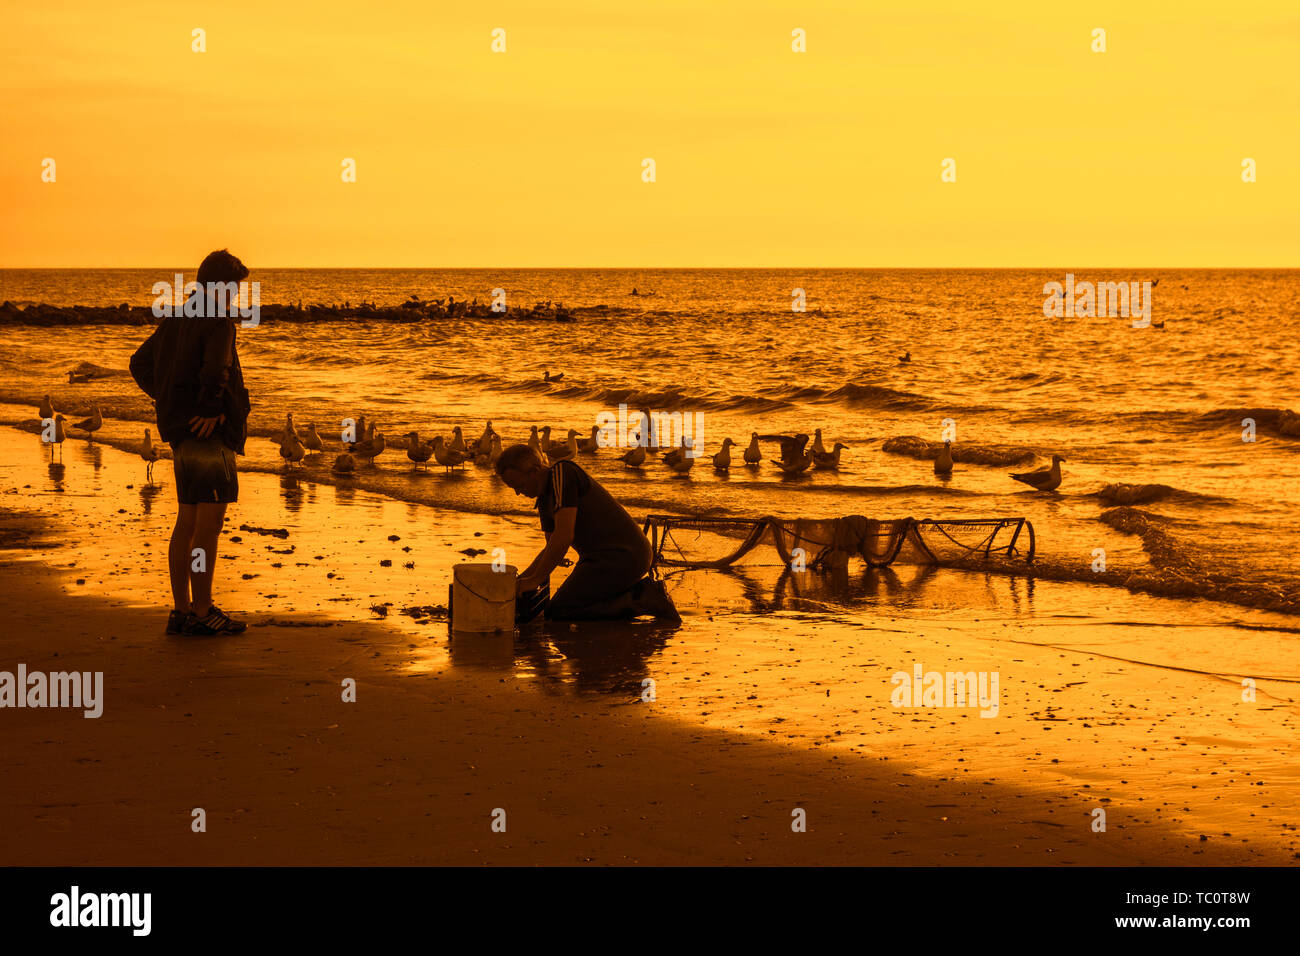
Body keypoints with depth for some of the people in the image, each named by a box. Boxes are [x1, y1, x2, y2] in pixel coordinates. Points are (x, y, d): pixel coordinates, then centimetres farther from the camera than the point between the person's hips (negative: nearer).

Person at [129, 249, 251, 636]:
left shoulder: (175, 320, 13)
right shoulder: (218, 322, -14)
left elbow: (140, 364, 22)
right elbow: (216, 370, -30)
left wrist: (167, 400, 16)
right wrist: (211, 411, -16)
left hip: (182, 434, 9)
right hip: (210, 435, -9)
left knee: (186, 524, 12)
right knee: (208, 527, -4)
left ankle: (181, 610, 16)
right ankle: (202, 611, -2)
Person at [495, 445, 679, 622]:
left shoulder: (563, 472, -14)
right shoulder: (544, 499, 16)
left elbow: (564, 536, -21)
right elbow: (552, 547, 26)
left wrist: (535, 579, -15)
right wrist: (521, 579, 12)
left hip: (621, 556, -10)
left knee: (557, 612, -11)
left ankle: (640, 600, -14)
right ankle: (642, 592, 12)